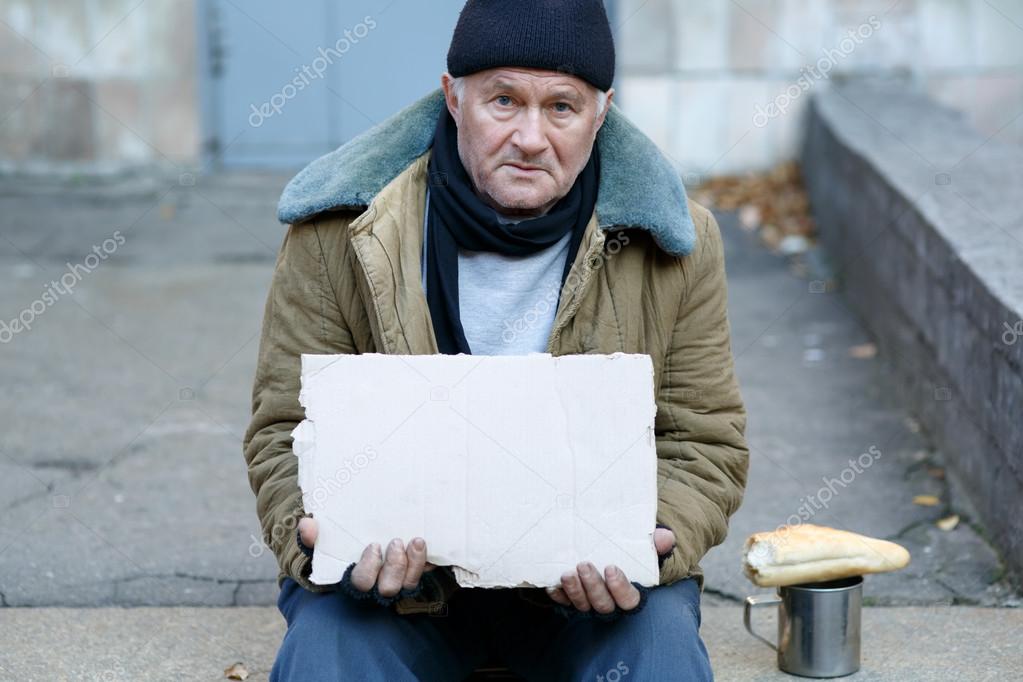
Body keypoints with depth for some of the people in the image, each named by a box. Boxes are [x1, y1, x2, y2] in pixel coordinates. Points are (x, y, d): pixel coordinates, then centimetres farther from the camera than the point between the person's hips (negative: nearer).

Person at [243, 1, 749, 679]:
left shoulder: (671, 242, -3)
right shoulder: (337, 237, -7)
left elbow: (706, 444, 1)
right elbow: (288, 433, -3)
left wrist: (650, 546, -20)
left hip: (591, 583, 1)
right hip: (400, 570, 0)